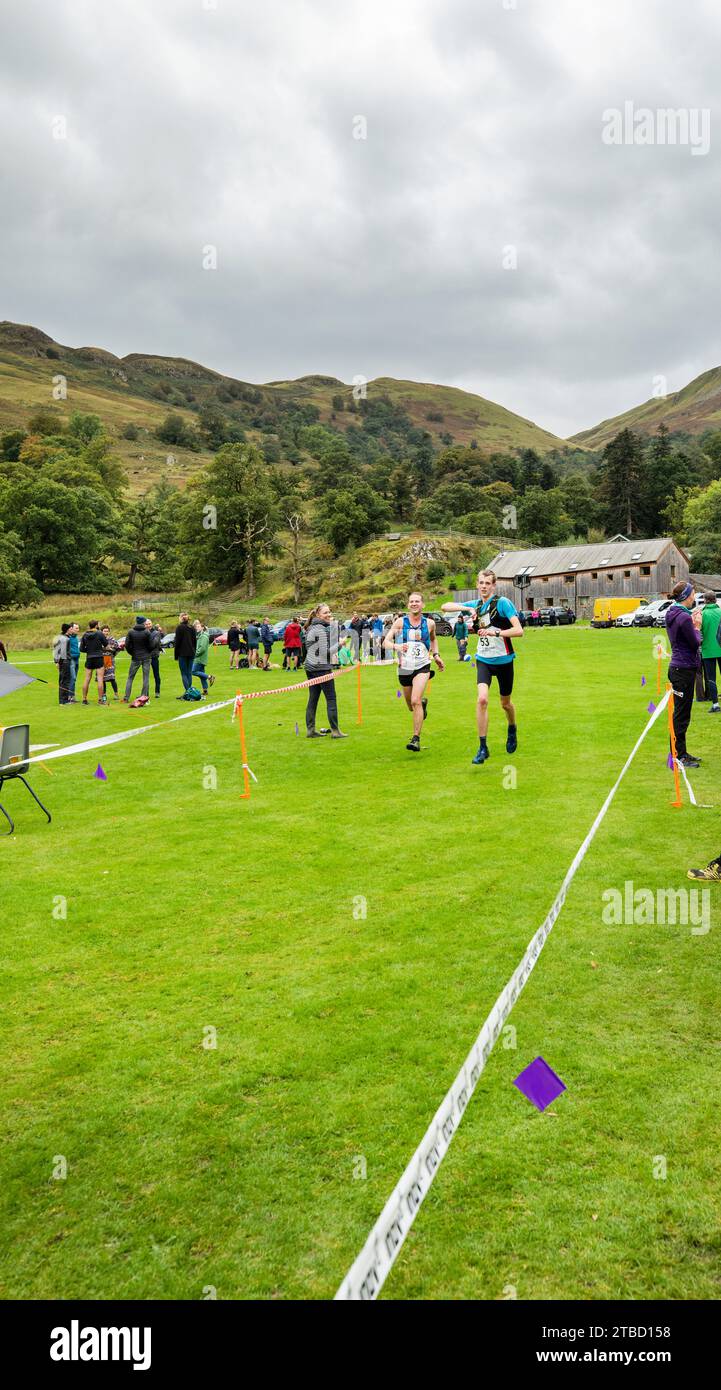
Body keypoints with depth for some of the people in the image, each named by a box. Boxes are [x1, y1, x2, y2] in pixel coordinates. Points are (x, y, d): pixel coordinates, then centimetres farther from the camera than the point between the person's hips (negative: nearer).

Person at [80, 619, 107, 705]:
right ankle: (100, 699, -3)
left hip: (89, 659, 4)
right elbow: (105, 644, 2)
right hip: (98, 658, -4)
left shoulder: (84, 635, 3)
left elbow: (81, 649, 5)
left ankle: (84, 699, 11)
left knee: (87, 679, 8)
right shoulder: (99, 634, -8)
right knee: (100, 679, -1)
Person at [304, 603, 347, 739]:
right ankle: (335, 731, -3)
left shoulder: (311, 627, 13)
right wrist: (340, 644, -7)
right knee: (331, 699, -4)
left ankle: (310, 730, 11)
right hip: (322, 667, -9)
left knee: (313, 698, 10)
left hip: (310, 667, 9)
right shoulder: (323, 629, -15)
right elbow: (326, 651, -18)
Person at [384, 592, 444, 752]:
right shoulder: (400, 622, -4)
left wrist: (436, 655, 10)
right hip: (404, 668, 2)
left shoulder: (429, 623, 2)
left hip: (422, 667, -2)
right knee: (411, 706, 15)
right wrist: (396, 646, -29)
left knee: (415, 701, -20)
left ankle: (416, 739, -15)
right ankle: (423, 703, 52)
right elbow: (386, 642, -9)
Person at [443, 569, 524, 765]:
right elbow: (445, 607, 7)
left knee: (505, 703, 13)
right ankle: (483, 748, -11)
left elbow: (519, 630, -21)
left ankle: (512, 730, 47)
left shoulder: (503, 603, -14)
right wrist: (467, 609, -8)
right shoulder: (476, 604, 4)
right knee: (482, 699, -17)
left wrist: (495, 633, -31)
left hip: (504, 660, -3)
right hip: (483, 660, 3)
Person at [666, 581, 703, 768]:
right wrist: (697, 627, 1)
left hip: (677, 667, 10)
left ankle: (681, 753, 24)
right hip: (684, 669, -10)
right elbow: (695, 643, -13)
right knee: (681, 715, -3)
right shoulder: (683, 617, -19)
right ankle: (679, 756, 3)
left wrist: (692, 623, 7)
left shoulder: (672, 614, 11)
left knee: (681, 713, 16)